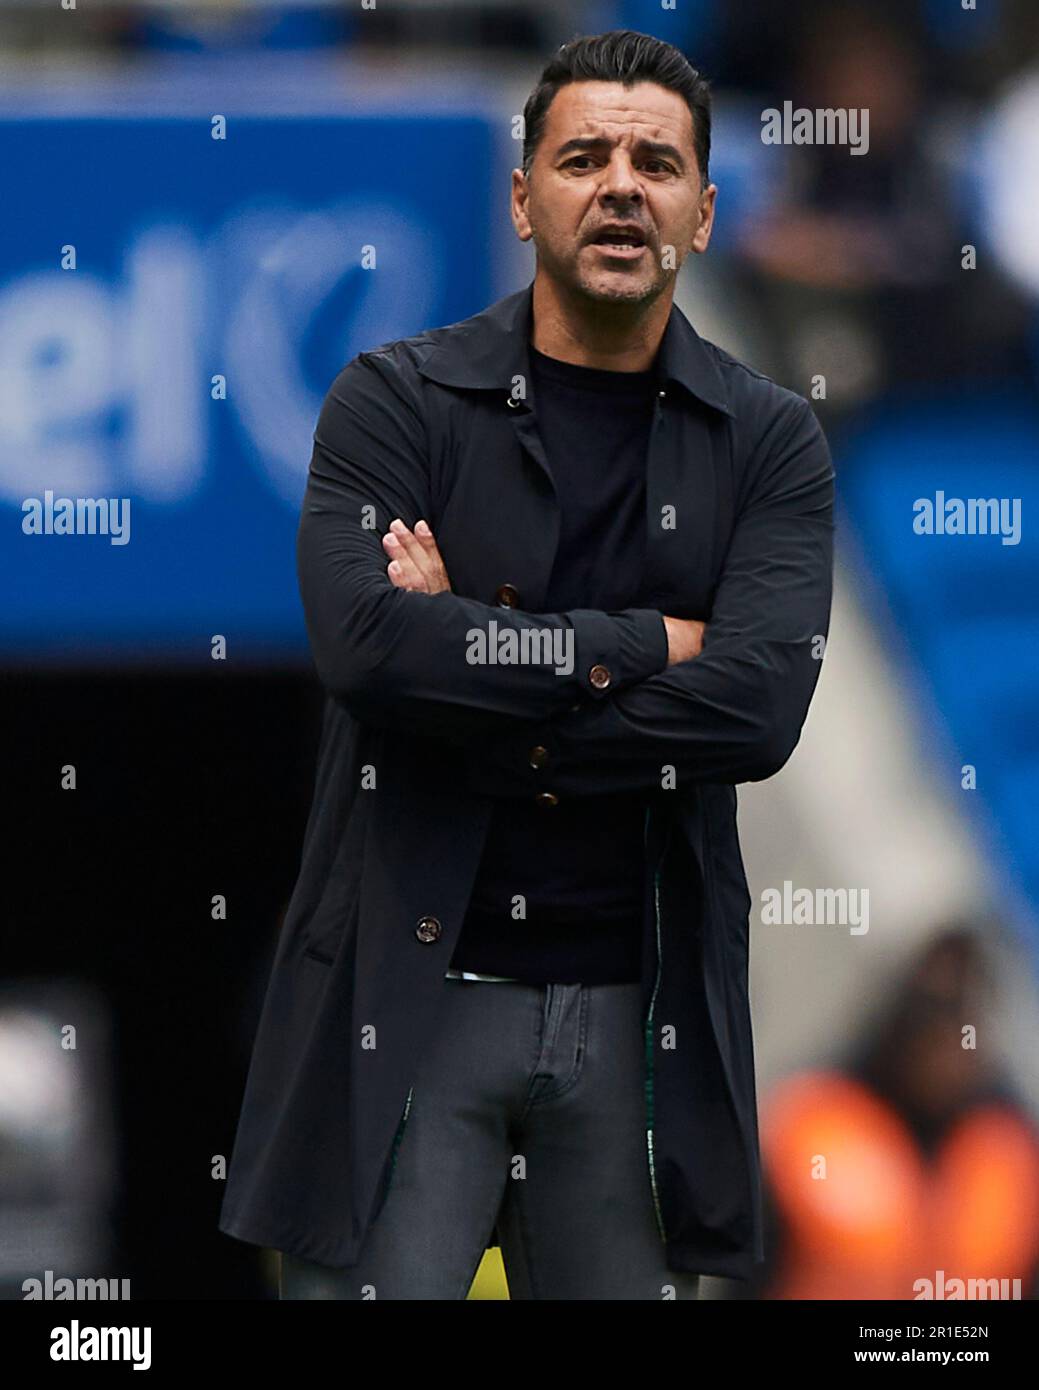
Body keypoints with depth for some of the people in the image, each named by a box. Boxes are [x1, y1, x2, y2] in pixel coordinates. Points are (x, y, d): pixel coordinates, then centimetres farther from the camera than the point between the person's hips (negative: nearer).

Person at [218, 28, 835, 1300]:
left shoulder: (769, 444, 6)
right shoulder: (397, 402, 2)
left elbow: (758, 707, -10)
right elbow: (361, 638, -16)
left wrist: (474, 664, -11)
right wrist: (642, 643, -12)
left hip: (637, 1010, 2)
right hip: (404, 998, -2)